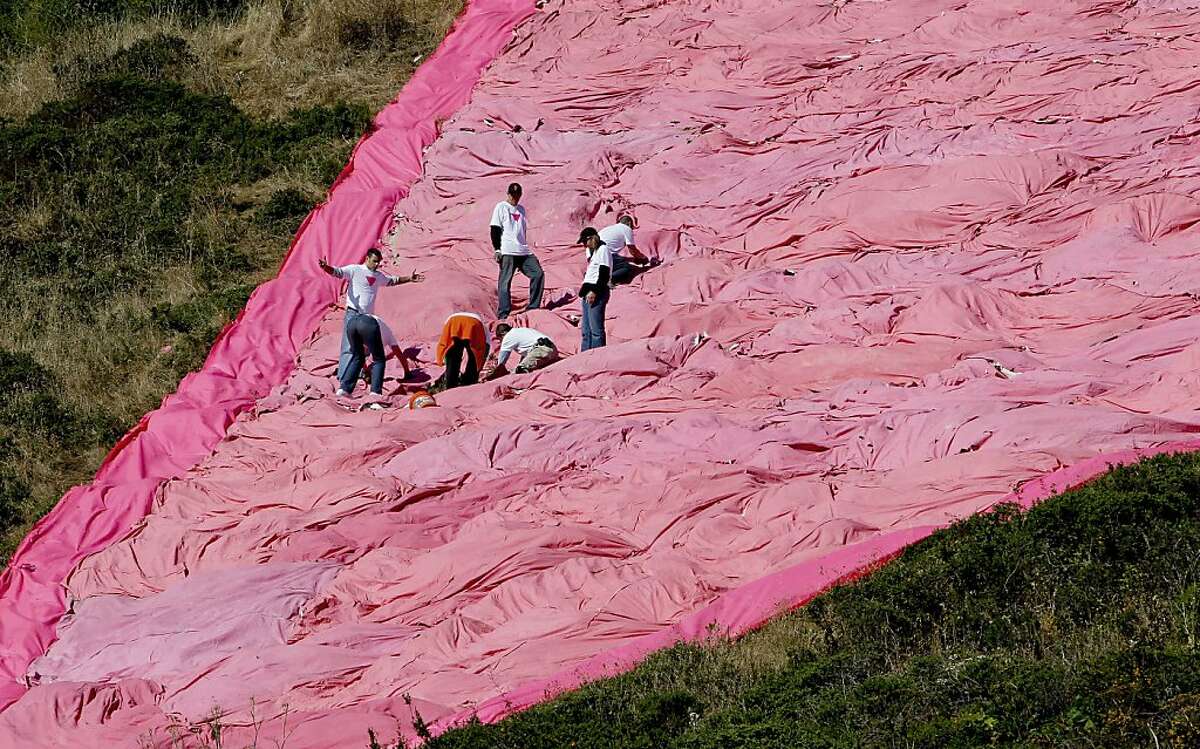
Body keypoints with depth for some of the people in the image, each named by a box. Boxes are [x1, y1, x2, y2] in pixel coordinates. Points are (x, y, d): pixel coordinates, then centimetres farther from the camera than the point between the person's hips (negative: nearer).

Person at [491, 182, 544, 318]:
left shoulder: (521, 209, 20)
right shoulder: (501, 207, 3)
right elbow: (495, 230, -2)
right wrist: (497, 249, -11)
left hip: (523, 251, 6)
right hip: (507, 252, -6)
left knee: (538, 274, -5)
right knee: (505, 282, -7)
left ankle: (533, 307, 1)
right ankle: (503, 314, -7)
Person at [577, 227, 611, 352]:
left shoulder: (603, 249, -7)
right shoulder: (592, 251, 21)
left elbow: (604, 274, -14)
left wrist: (594, 292, -18)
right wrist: (584, 290, 13)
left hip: (597, 293, -10)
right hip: (588, 292, 10)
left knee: (596, 329, -12)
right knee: (585, 329, 10)